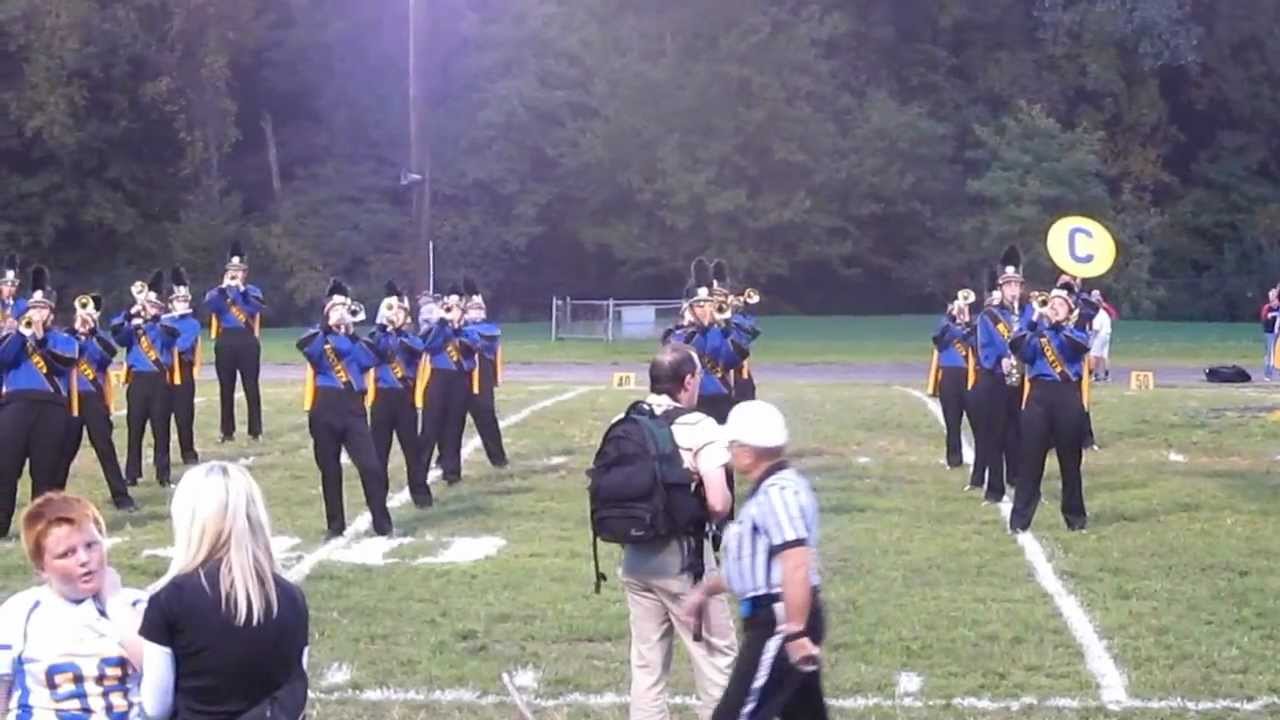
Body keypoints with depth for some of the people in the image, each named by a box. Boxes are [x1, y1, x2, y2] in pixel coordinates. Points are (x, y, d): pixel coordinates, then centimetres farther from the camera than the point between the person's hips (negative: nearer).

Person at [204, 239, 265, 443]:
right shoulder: (219, 291, 10)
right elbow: (209, 304, -11)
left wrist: (241, 289, -18)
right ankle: (227, 431, 12)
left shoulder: (252, 291, 6)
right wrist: (225, 287, -17)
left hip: (247, 342, -2)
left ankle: (256, 430, 3)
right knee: (226, 389, 5)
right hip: (225, 343, 2)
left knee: (251, 388, -1)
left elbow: (257, 307, -14)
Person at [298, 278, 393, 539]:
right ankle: (335, 525, 16)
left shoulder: (357, 339, 15)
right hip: (325, 410, -1)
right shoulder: (319, 336, 7)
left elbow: (370, 361, -7)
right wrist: (326, 326, -19)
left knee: (371, 467, -8)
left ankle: (382, 522, 1)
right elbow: (306, 348, -19)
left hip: (354, 409, 1)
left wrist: (351, 333, -8)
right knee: (330, 471, 5)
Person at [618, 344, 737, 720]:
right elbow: (718, 503, -21)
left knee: (645, 663, 12)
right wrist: (725, 506, 0)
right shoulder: (699, 428, -13)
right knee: (716, 656, 9)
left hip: (636, 558, 6)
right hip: (683, 557, -6)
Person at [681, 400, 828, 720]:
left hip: (781, 620, -10)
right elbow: (757, 563, 27)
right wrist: (705, 589, 28)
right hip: (775, 618, 10)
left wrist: (795, 632, -27)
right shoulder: (770, 490, 16)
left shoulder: (777, 491, -17)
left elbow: (796, 566, -26)